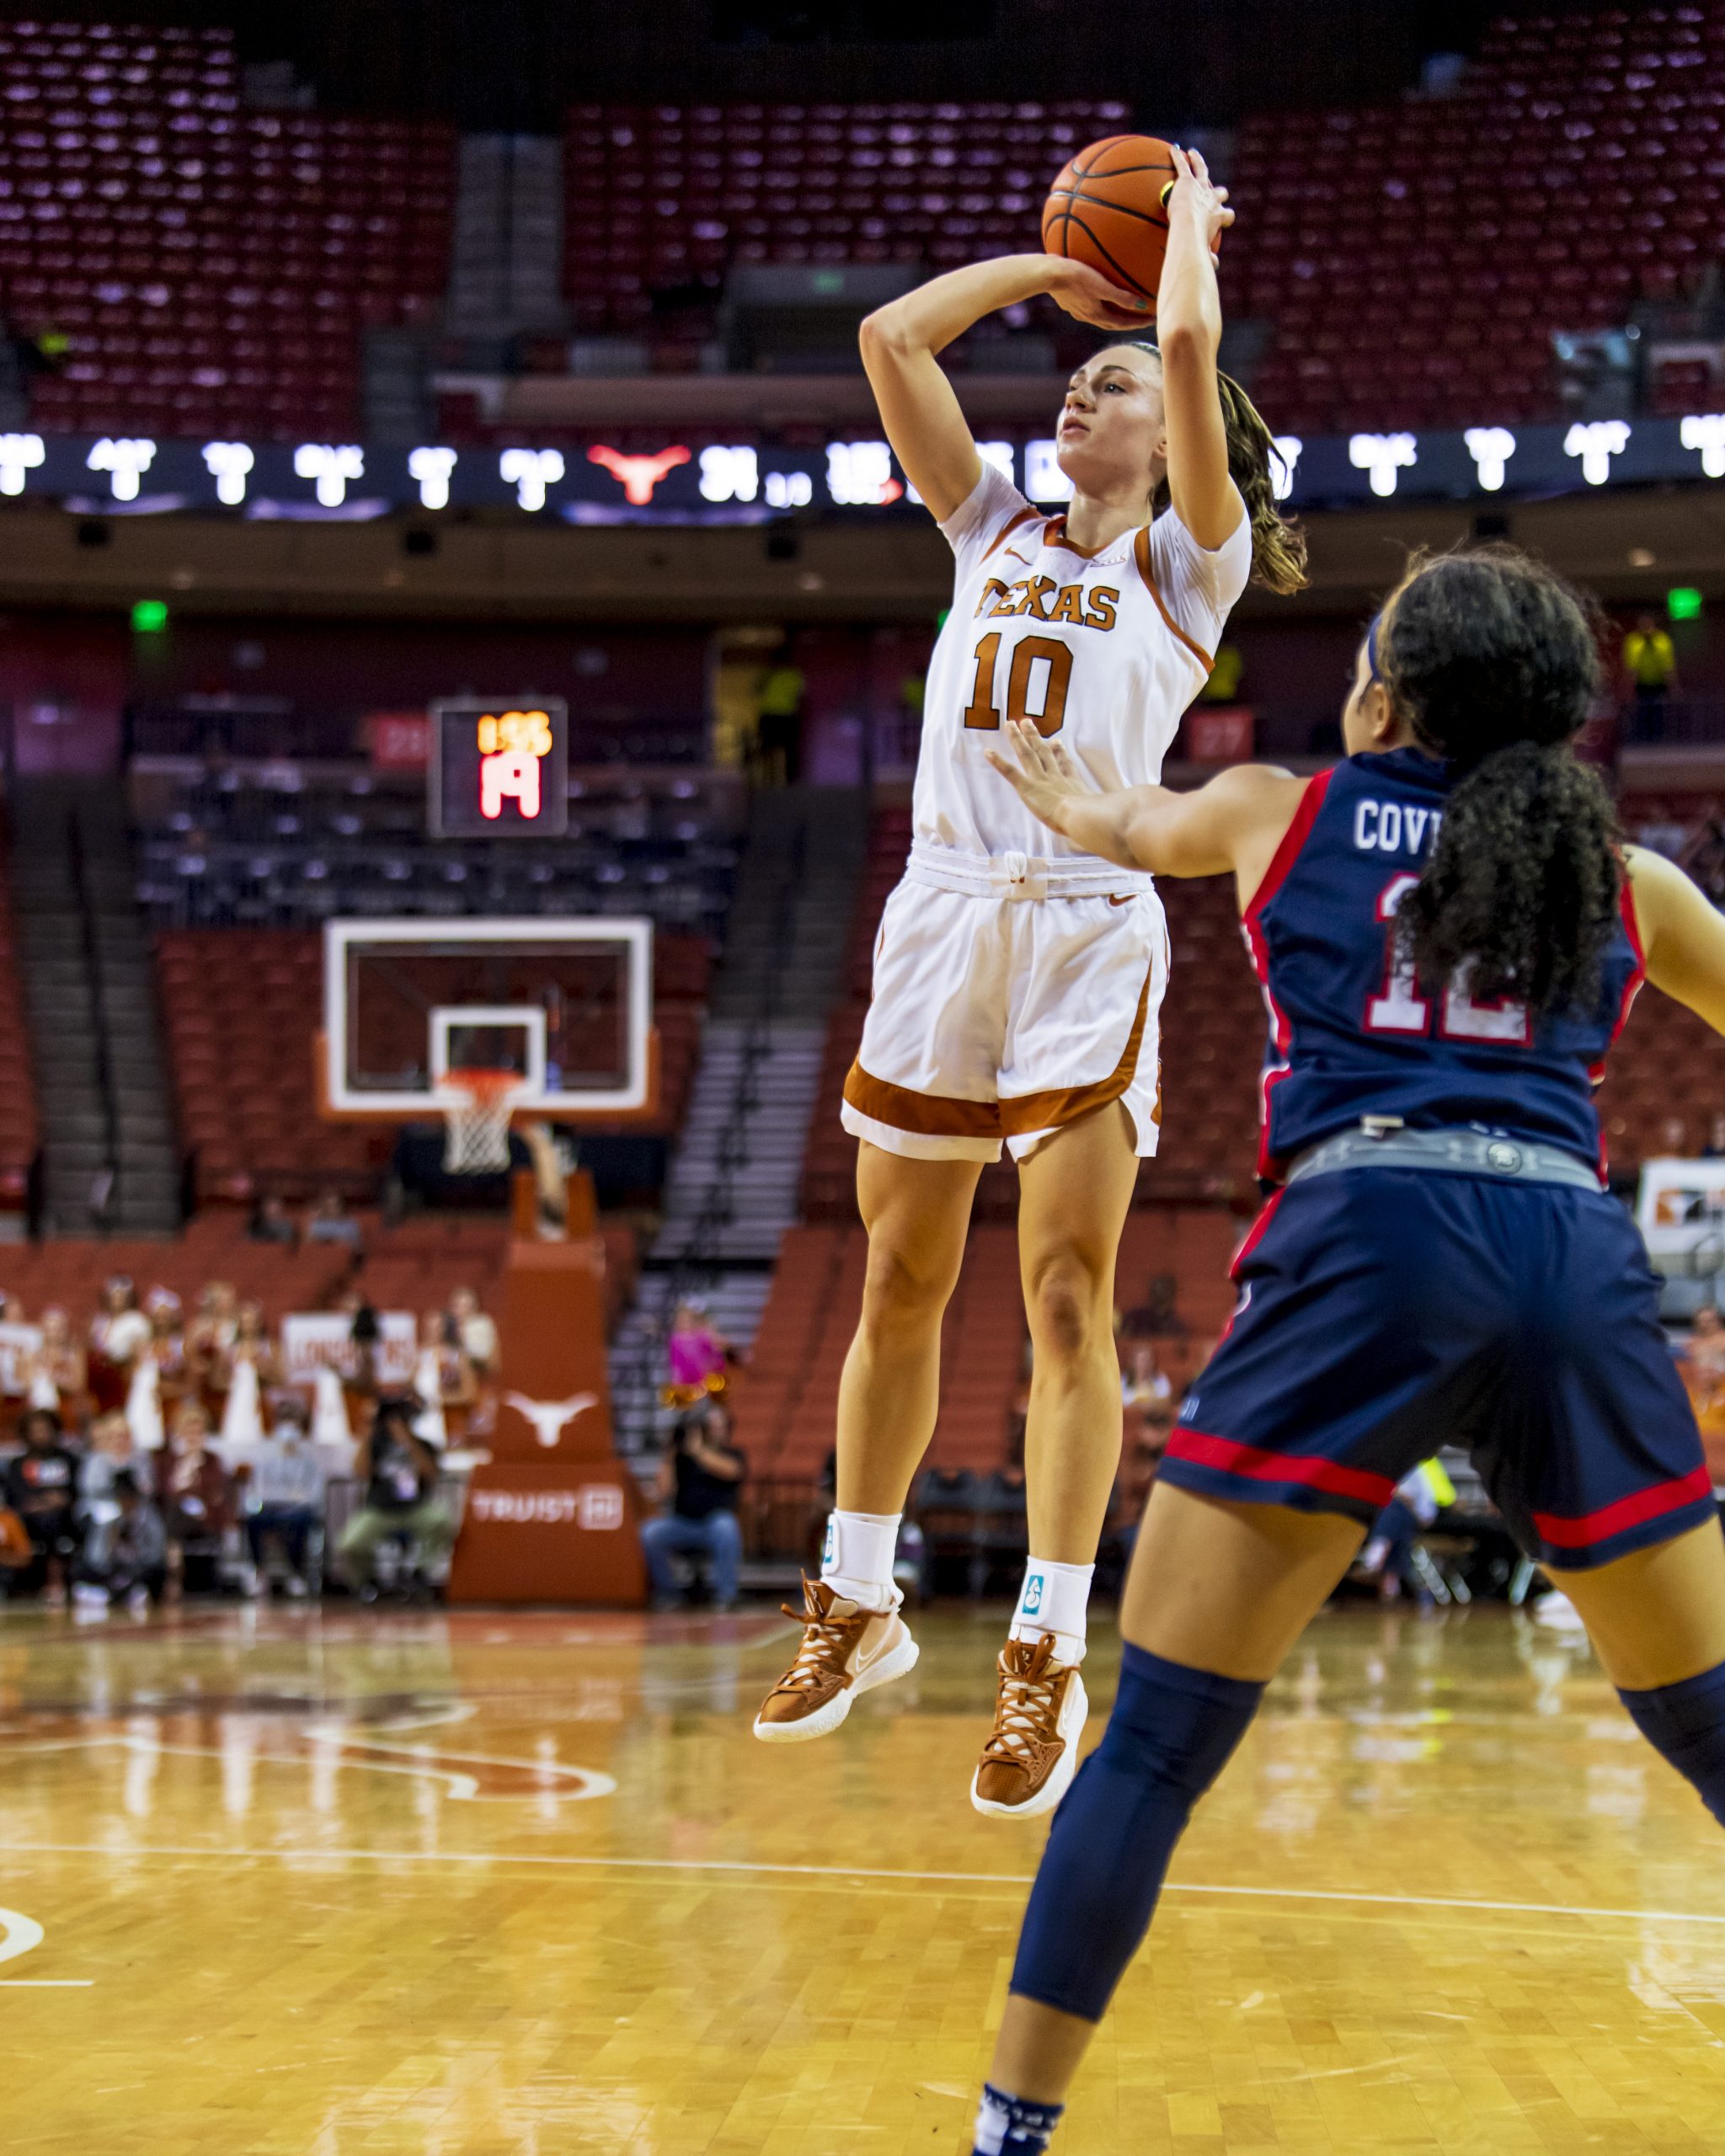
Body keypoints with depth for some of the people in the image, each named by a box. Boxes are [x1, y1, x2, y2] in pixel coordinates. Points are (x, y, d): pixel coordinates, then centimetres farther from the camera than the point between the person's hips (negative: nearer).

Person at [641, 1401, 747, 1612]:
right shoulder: (681, 1458, 11)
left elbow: (731, 1470, -17)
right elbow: (664, 1495, 0)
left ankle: (726, 1594, -26)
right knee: (650, 1532, -25)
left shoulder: (732, 1455, 9)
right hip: (682, 1526, 2)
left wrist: (698, 1450, -22)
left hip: (716, 1526, -2)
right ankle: (667, 1592, -7)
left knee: (725, 1525, -36)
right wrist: (668, 1458, -6)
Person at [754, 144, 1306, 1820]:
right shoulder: (994, 530, 19)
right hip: (942, 915, 5)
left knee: (1067, 1299, -7)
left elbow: (1191, 341, -7)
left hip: (1090, 936, -4)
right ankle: (858, 1608, 22)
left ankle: (1048, 1661, -5)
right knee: (898, 1285, 9)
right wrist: (1054, 266, 22)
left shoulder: (1188, 560, 6)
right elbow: (890, 339, 16)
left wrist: (1188, 225, 11)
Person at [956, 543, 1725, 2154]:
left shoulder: (1275, 812, 20)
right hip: (1577, 1255, 2)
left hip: (1362, 1235, -2)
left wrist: (1072, 807, 65)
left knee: (1156, 1741, 1)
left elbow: (1138, 829, 43)